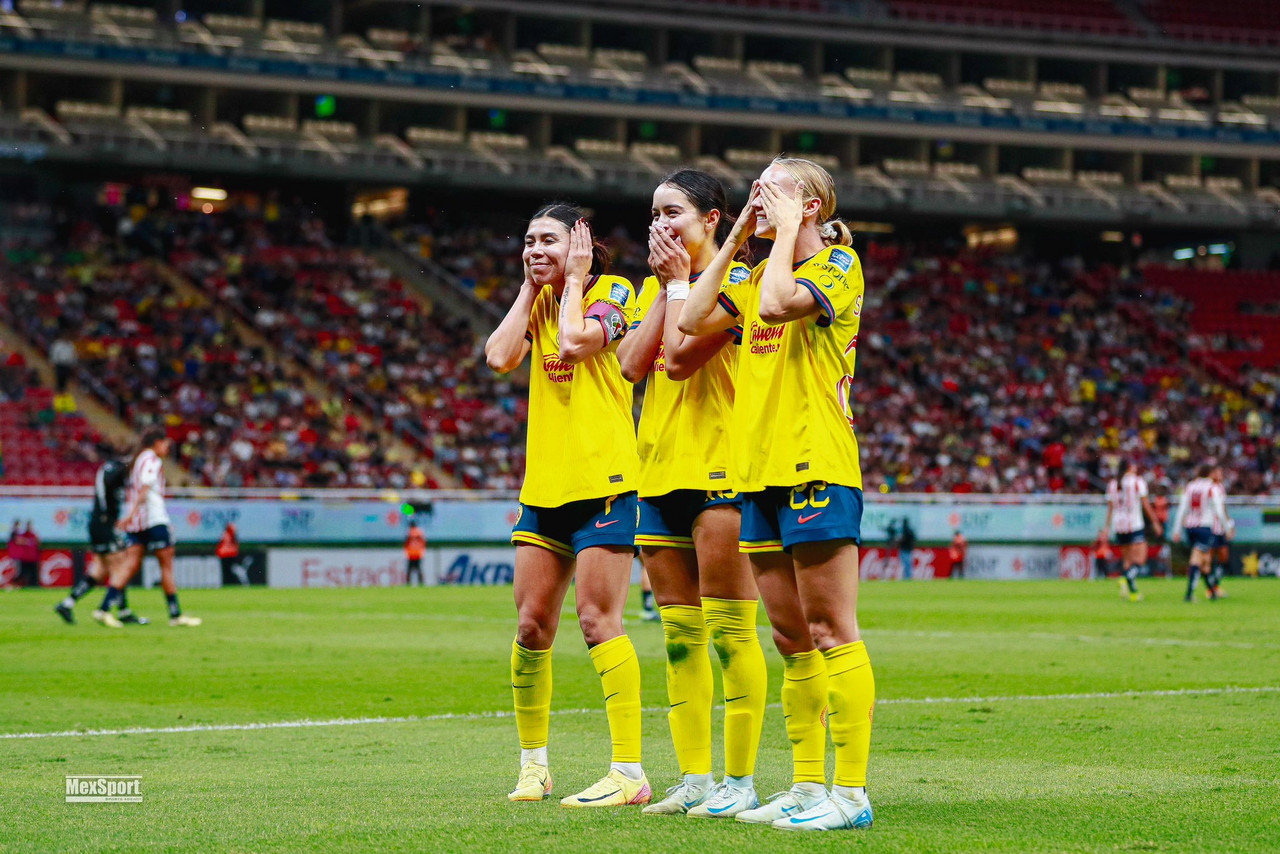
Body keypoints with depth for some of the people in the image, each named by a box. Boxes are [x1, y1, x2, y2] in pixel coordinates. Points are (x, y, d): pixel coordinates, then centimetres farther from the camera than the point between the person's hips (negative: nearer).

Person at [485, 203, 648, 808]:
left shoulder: (613, 292, -3)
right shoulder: (540, 303, 15)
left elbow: (575, 340, -22)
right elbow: (500, 356, -3)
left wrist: (573, 280, -7)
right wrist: (530, 287, 3)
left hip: (602, 482, -7)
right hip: (545, 482, 7)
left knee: (598, 621, -12)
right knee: (531, 626, 6)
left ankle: (629, 772, -12)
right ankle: (533, 764, 17)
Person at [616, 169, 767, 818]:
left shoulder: (735, 281, -7)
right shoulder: (654, 288, 16)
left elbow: (680, 357, -18)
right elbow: (633, 364, 0)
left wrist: (680, 278, -7)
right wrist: (665, 284, -1)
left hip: (720, 471, -8)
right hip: (659, 472, 8)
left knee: (730, 632, -7)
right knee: (680, 636, 8)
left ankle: (740, 781, -4)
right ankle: (694, 779, 12)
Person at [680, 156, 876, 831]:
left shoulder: (838, 264, -6)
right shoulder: (760, 272, 19)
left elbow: (776, 303, -23)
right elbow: (693, 320, 10)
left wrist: (787, 230, -10)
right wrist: (735, 239, 11)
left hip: (816, 471, -8)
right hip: (761, 472, 8)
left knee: (830, 633, -8)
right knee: (792, 640, 10)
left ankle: (851, 792, -7)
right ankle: (806, 787, 15)